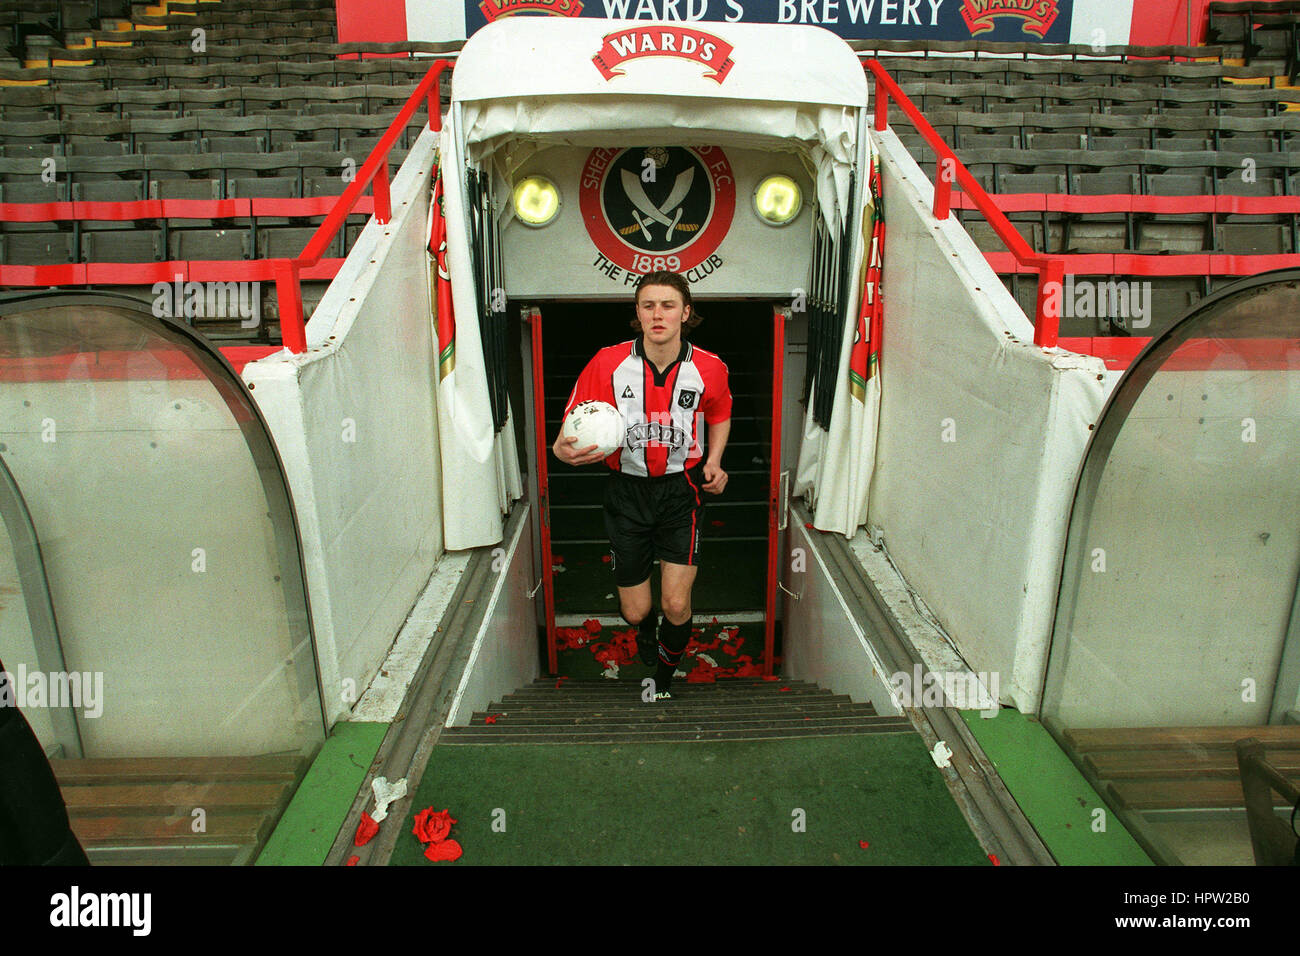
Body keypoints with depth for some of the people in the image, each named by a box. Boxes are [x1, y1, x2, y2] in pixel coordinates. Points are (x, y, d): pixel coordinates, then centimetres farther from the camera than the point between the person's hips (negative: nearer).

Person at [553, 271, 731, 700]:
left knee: (675, 604, -8)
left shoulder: (709, 368, -6)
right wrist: (564, 449, -28)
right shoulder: (608, 363, -9)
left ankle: (664, 677, 25)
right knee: (634, 611, 8)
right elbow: (574, 423, -5)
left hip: (683, 490, 0)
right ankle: (646, 630, 49)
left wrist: (713, 461, 1)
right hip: (627, 491, 1)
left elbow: (719, 415, 16)